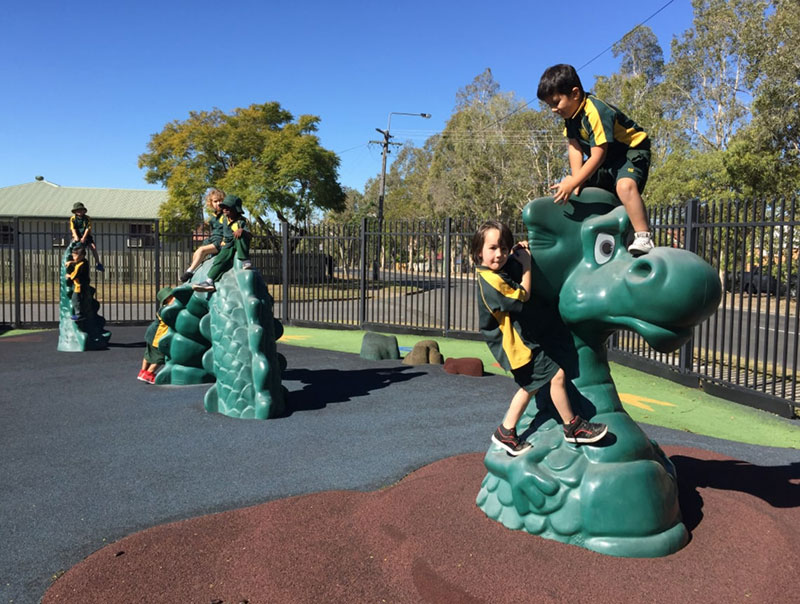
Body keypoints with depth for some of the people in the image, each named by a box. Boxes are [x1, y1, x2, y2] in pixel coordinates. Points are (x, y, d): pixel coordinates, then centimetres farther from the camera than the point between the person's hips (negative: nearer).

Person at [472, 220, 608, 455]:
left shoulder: (501, 270, 6)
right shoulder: (491, 280, -23)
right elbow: (523, 295, -16)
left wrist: (519, 253, 6)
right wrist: (526, 264, -9)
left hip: (519, 341, 11)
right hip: (516, 345, -11)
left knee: (531, 386, 19)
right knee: (556, 375, -6)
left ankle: (506, 433, 26)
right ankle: (573, 427, 10)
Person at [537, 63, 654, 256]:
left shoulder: (595, 112, -29)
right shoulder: (570, 114, -2)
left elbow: (598, 156, -31)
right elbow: (574, 147, -7)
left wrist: (572, 183, -33)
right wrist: (575, 180, -20)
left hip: (632, 151, -9)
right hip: (607, 160, 9)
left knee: (625, 185, -39)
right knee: (563, 187, 4)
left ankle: (643, 238, -36)